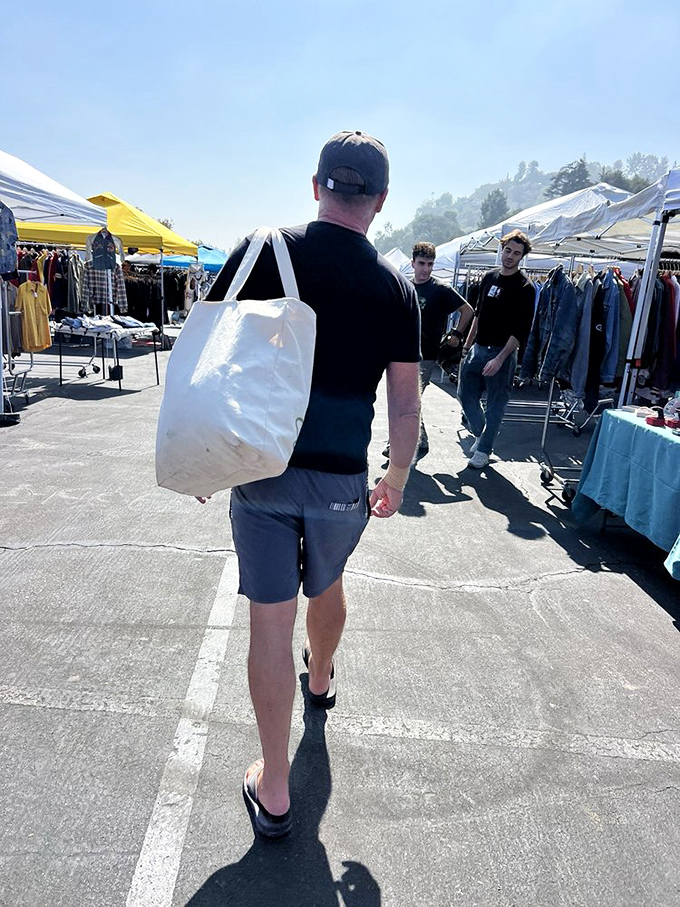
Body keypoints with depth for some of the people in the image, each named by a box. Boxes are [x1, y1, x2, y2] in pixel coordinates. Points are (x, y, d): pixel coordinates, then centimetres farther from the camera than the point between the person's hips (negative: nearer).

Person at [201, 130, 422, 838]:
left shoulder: (264, 251, -3)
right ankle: (322, 676, 56)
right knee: (326, 586, 27)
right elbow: (405, 408, -1)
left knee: (271, 619, 7)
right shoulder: (395, 288, -2)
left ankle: (274, 791, 20)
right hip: (343, 480, 1)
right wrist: (396, 481, 13)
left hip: (260, 469, -1)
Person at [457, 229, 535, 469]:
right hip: (477, 349, 6)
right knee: (466, 395, 11)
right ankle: (479, 434, 32)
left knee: (495, 403, 4)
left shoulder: (524, 287, -10)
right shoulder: (489, 277, 9)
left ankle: (484, 449, 17)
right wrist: (468, 343, 16)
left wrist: (500, 359, -23)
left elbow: (521, 330, -16)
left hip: (502, 352, -6)